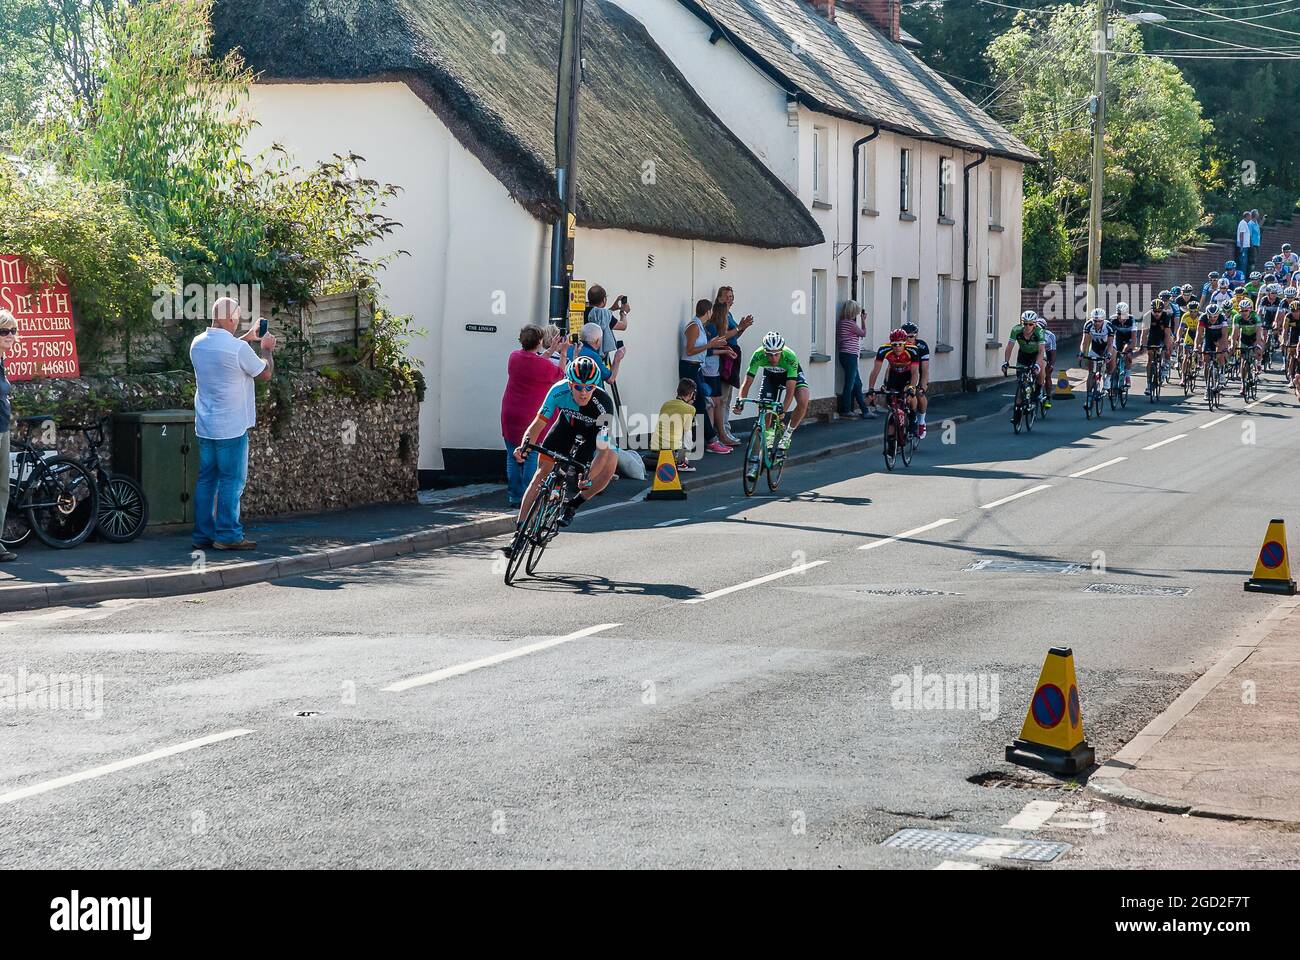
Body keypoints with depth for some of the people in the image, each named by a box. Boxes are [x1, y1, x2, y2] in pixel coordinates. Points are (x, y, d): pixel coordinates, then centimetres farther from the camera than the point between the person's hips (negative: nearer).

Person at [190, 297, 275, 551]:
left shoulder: (198, 344, 5)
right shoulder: (238, 349, -18)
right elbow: (265, 373, -4)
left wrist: (247, 338, 31)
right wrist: (267, 349, 12)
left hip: (205, 426, 7)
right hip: (231, 426, -7)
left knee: (206, 479, 10)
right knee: (231, 480, -1)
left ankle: (203, 535, 11)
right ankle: (228, 535, -1)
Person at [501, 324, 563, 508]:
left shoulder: (514, 357, 0)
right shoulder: (545, 366, -17)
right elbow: (561, 374, 3)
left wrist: (550, 350, 22)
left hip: (509, 416, 5)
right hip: (532, 418, -5)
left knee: (513, 458, 11)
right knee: (532, 459, 2)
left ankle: (514, 497, 15)